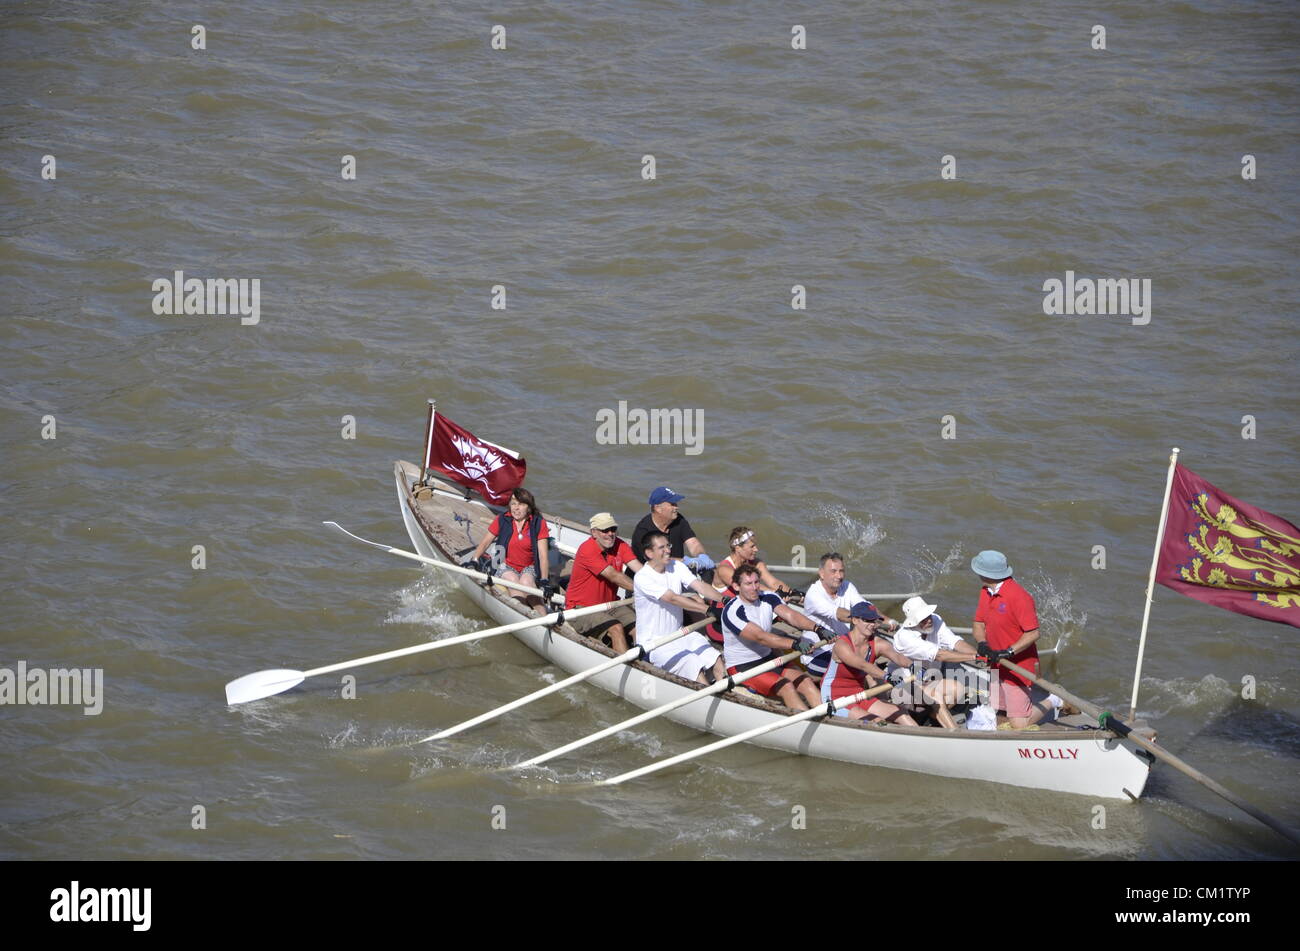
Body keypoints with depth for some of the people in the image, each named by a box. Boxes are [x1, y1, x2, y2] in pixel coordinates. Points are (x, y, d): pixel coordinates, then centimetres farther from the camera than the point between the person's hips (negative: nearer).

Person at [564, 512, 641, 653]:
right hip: (581, 608, -7)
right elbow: (613, 576, -25)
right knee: (616, 629, -29)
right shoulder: (586, 550, -19)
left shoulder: (619, 545, 2)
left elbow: (638, 568, -10)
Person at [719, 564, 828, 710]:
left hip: (768, 658, 7)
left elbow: (790, 615, -15)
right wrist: (795, 644, -42)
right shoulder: (732, 612, -20)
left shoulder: (768, 598, 1)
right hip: (742, 667, -7)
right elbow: (760, 637, -31)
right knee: (786, 686, -25)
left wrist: (817, 628, -34)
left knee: (805, 681, -14)